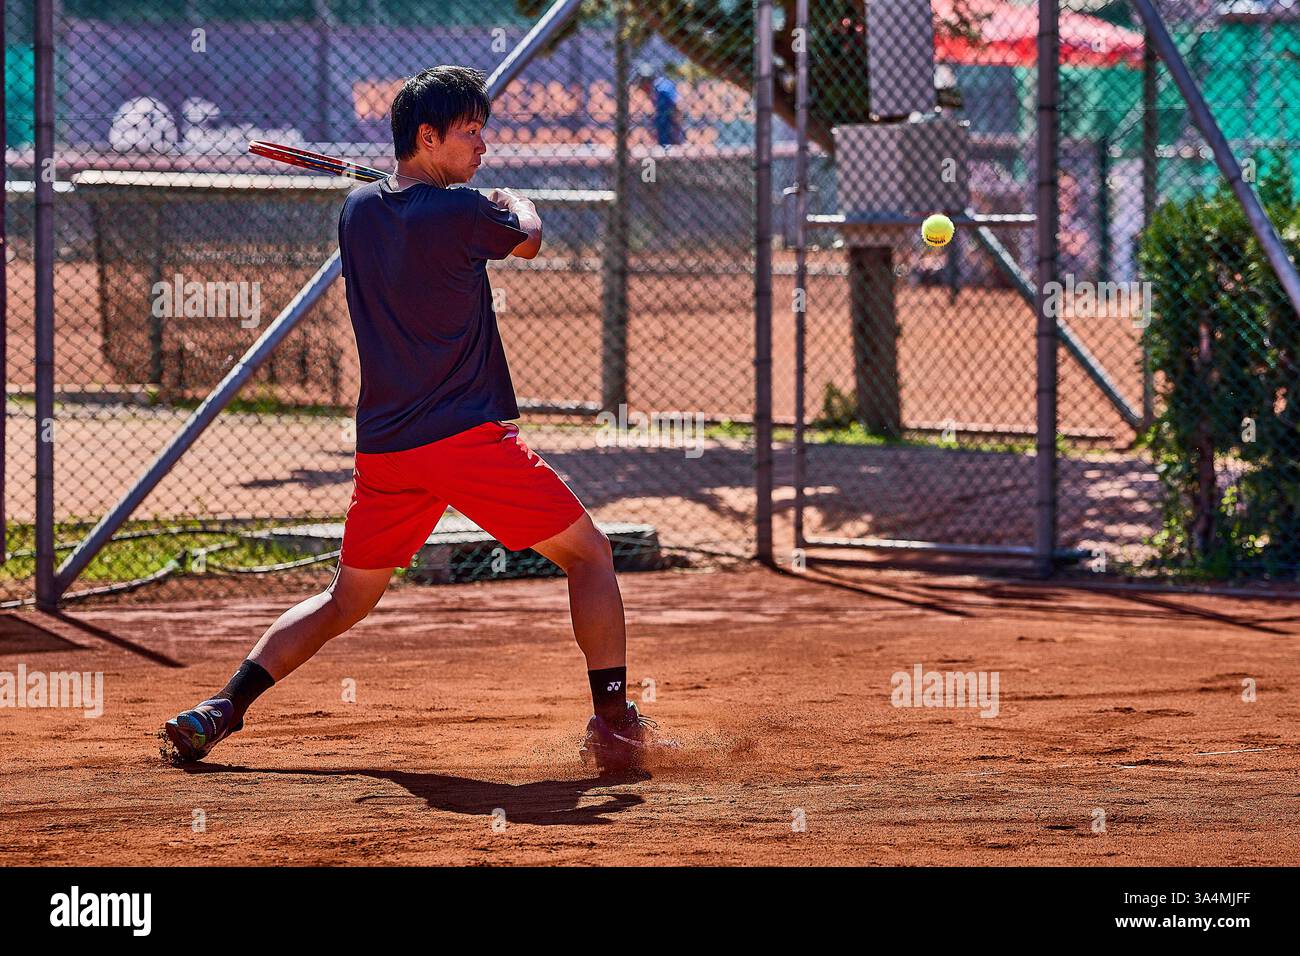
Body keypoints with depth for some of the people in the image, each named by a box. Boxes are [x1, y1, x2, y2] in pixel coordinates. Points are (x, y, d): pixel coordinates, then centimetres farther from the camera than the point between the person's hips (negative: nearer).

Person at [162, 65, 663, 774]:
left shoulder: (357, 209, 8)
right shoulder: (459, 214, -10)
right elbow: (527, 240, 11)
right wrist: (516, 205, 31)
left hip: (383, 446, 6)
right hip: (469, 436, -6)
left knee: (344, 600, 19)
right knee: (588, 555, 6)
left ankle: (221, 709, 7)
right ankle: (614, 724, -3)